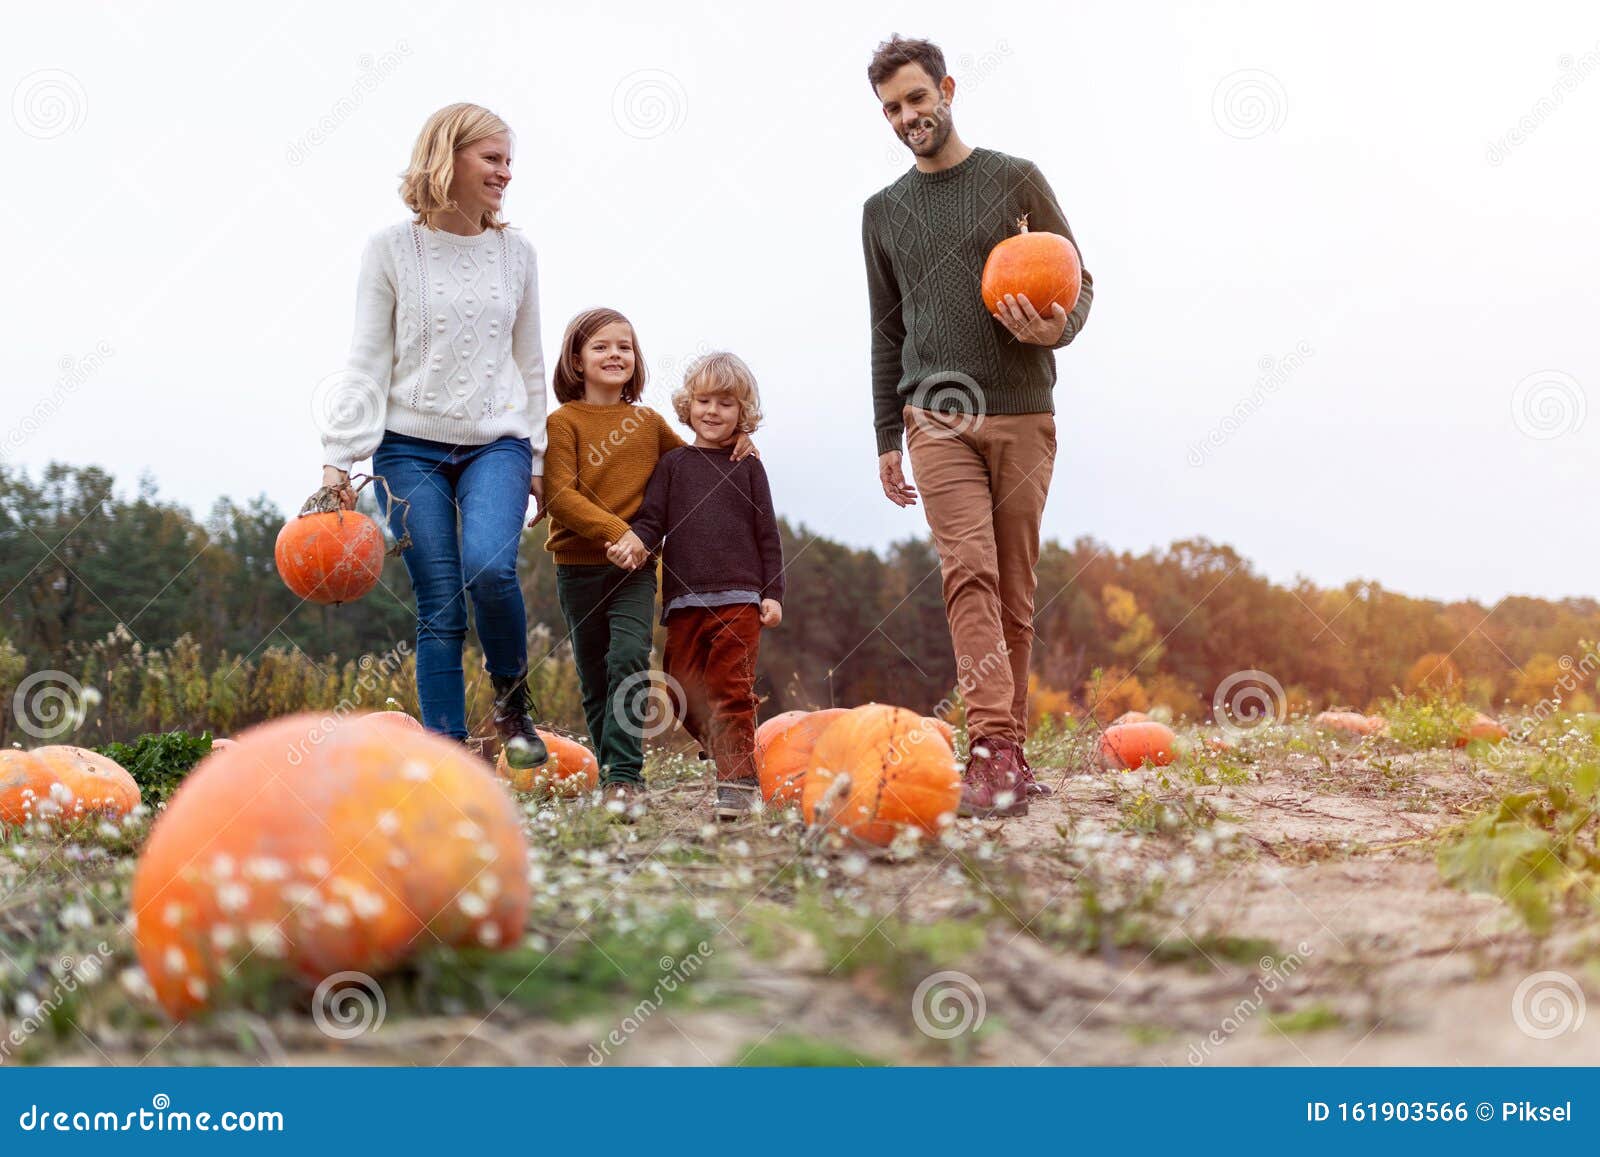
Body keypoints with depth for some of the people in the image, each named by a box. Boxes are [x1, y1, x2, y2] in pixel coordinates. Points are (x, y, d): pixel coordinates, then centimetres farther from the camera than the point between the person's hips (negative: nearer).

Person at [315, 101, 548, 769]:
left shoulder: (516, 253, 8)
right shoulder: (391, 250, 0)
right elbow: (368, 362, -1)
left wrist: (539, 459, 14)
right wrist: (339, 457, -8)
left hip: (497, 442, 1)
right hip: (411, 445, -1)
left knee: (488, 566, -25)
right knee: (439, 607, -5)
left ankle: (513, 699, 0)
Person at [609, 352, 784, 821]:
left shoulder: (747, 467, 9)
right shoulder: (673, 464, 12)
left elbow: (767, 534, 8)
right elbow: (653, 519, 5)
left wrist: (773, 593, 1)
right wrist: (635, 541, -18)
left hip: (739, 597, -3)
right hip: (684, 600, 3)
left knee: (732, 689, -8)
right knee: (684, 692, 4)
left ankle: (737, 782, -5)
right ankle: (734, 757, 22)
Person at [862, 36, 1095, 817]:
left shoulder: (1016, 181, 7)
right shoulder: (885, 211, 14)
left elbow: (1078, 282, 9)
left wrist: (1057, 328, -14)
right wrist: (886, 438, 13)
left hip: (1023, 416, 0)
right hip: (937, 419, 0)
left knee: (1015, 588, 1)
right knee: (969, 571, -16)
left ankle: (1010, 748, 9)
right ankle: (993, 751, -24)